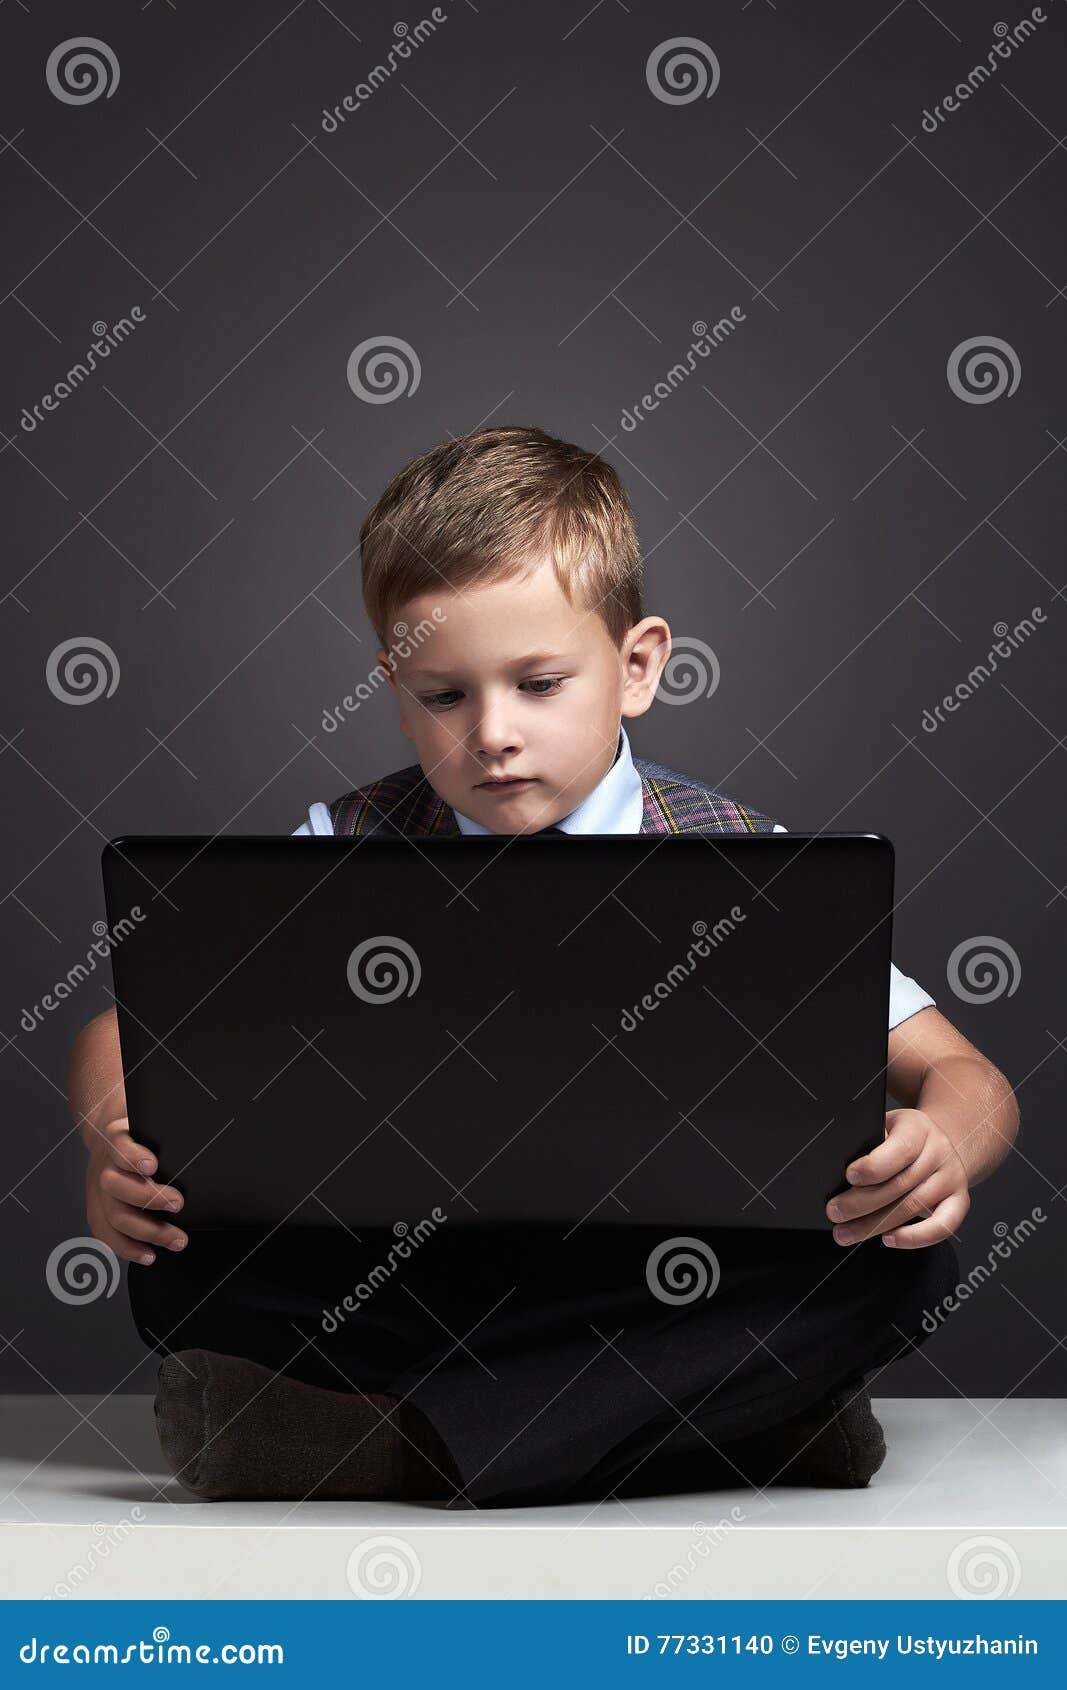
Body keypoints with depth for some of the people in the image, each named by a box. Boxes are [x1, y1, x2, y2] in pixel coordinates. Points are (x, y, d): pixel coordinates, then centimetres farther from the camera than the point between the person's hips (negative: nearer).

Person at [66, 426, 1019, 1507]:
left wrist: (942, 1145, -27)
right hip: (395, 1277, 0)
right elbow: (128, 1027, 3)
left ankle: (387, 1441, -28)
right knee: (185, 1259, -27)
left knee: (896, 1250, -29)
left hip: (651, 1292, 0)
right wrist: (115, 1146, -21)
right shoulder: (346, 851, 2)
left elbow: (966, 1079, -2)